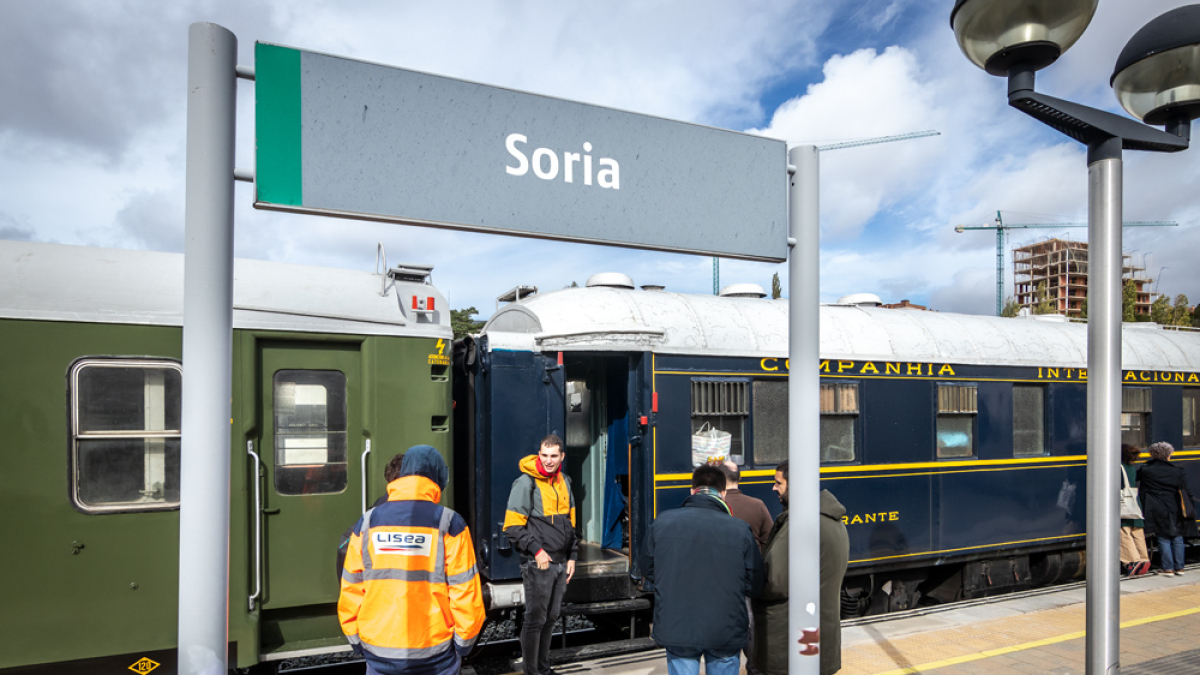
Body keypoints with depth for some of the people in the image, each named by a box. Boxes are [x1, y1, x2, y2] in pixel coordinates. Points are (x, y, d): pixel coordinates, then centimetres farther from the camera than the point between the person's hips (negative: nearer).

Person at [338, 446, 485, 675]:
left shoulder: (367, 522, -1)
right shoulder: (449, 523, -9)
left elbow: (350, 588, 1)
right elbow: (464, 590, -9)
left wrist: (355, 638, 13)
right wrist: (465, 639, 3)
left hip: (379, 653, 3)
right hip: (433, 655, -2)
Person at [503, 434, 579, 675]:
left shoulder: (564, 482, 10)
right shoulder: (526, 483, -12)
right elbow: (513, 526, -14)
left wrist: (572, 556, 12)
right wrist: (536, 551, -18)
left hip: (560, 563, 7)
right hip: (537, 563, -7)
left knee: (551, 618, 16)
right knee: (535, 619, 0)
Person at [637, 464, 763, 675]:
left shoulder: (662, 522, -7)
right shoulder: (740, 530, -12)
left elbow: (646, 572, 4)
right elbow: (754, 585, -3)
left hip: (675, 631, 1)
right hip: (725, 632, -1)